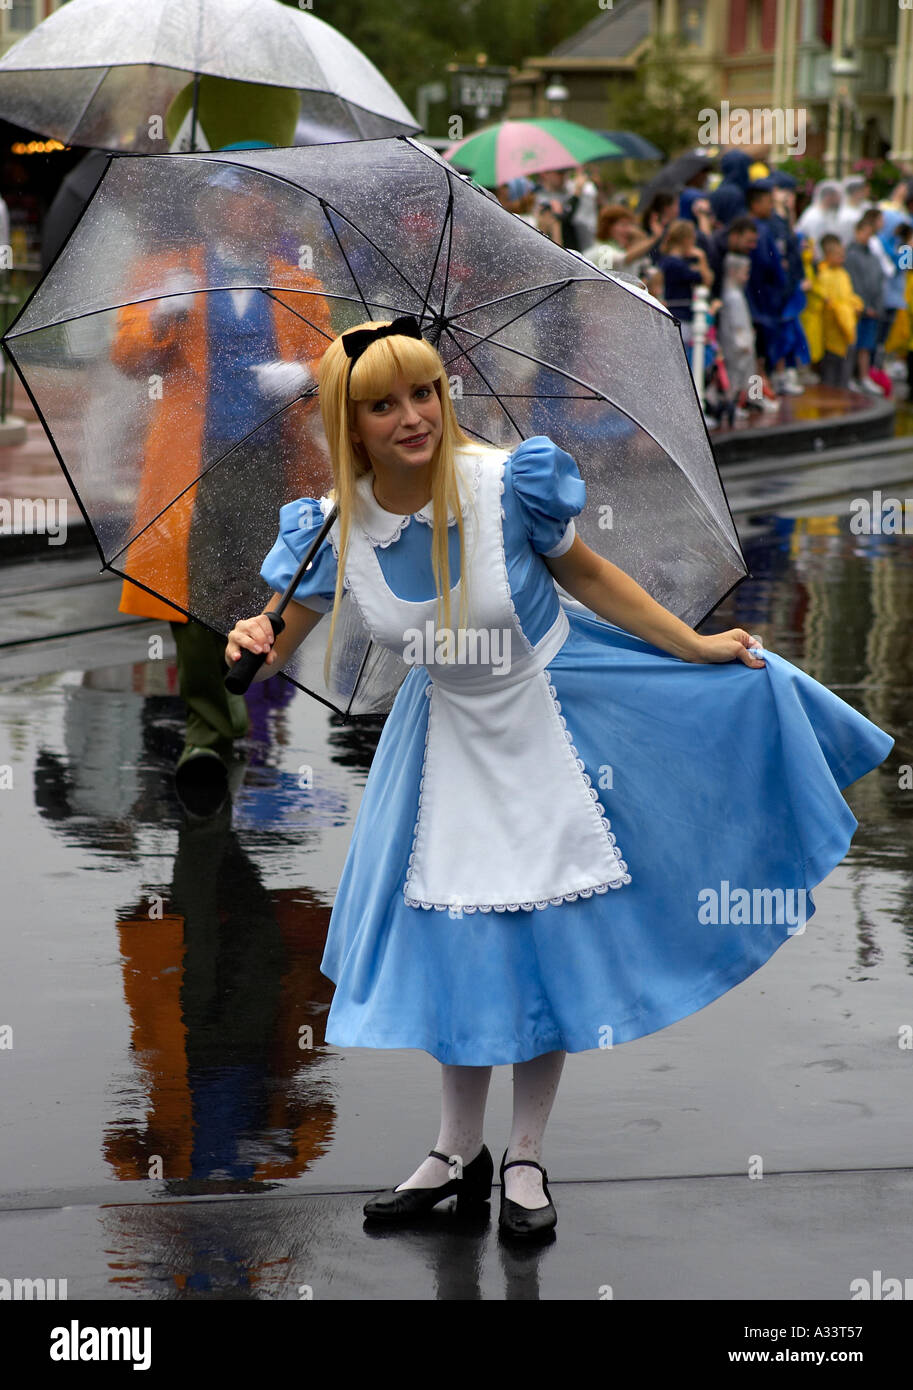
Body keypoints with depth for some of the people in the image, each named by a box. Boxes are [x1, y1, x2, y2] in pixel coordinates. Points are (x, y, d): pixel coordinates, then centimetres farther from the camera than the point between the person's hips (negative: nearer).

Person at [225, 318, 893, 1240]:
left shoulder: (506, 483, -25)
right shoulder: (334, 527, -18)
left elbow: (584, 574, -7)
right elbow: (272, 647, -7)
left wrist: (697, 648, -2)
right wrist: (246, 652, -32)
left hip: (550, 721, -2)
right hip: (449, 739, 2)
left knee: (547, 945, 4)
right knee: (452, 950, 9)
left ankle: (526, 1160, 21)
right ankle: (458, 1153, 28)